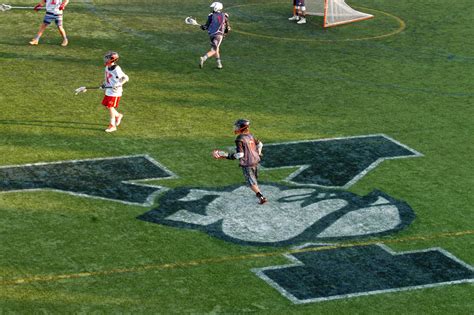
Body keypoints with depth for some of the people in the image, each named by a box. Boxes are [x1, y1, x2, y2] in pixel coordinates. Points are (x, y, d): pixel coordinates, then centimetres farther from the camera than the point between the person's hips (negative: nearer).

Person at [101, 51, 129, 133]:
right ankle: (118, 115, 36)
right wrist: (104, 83, 9)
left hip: (115, 92, -9)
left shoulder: (116, 69, -22)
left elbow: (126, 78, -22)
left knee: (111, 107, -5)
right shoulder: (107, 67, 4)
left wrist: (119, 84, -33)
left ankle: (112, 125, 6)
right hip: (108, 90, 9)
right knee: (107, 105, 13)